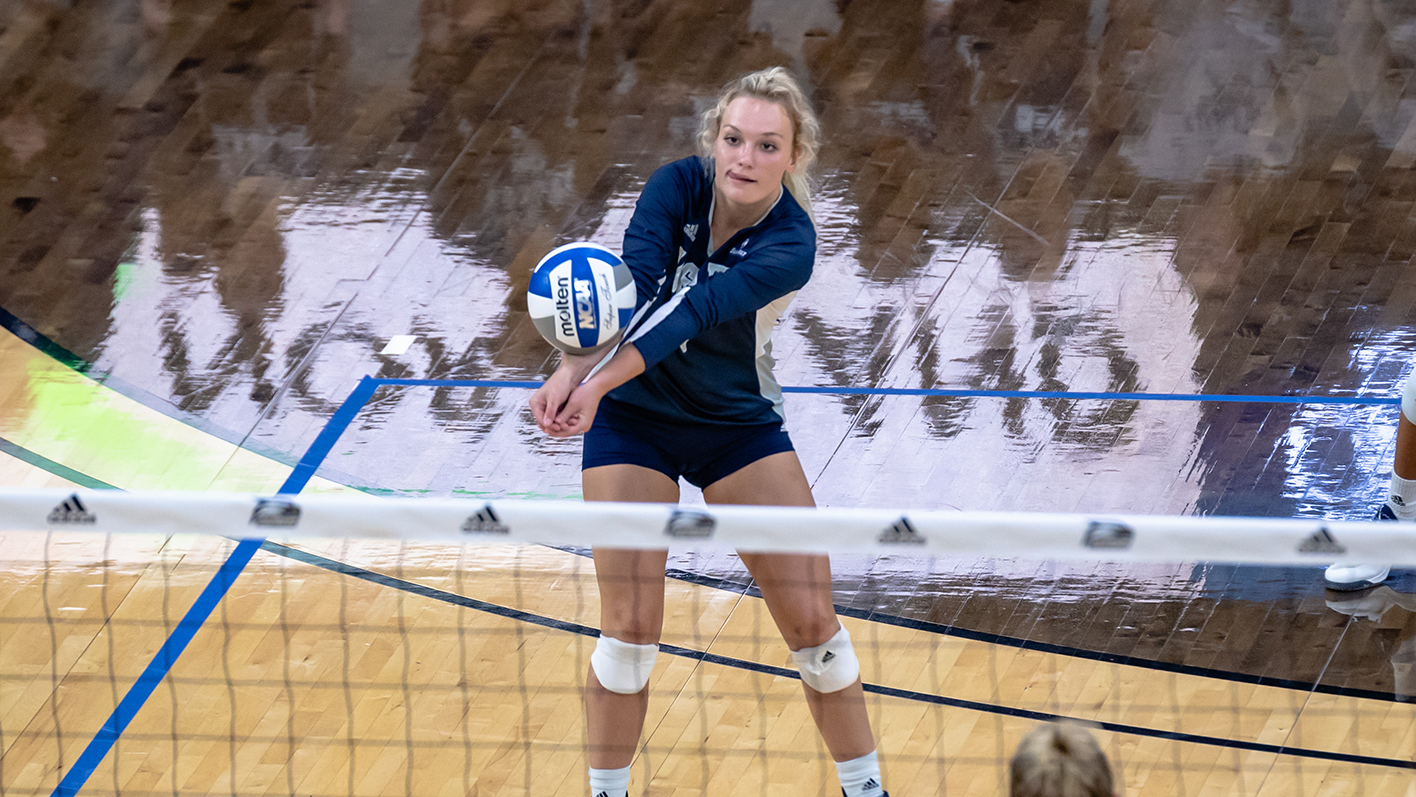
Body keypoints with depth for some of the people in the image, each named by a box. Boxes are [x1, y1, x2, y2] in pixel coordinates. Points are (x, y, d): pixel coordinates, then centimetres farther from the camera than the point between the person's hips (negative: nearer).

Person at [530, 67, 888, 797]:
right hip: (632, 418, 0)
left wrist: (600, 381, -54)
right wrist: (575, 367, -54)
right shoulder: (677, 186, -19)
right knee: (630, 629, -6)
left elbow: (697, 308, -40)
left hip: (738, 426, 0)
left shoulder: (790, 243, -25)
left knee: (812, 622, -2)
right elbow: (630, 283, -35)